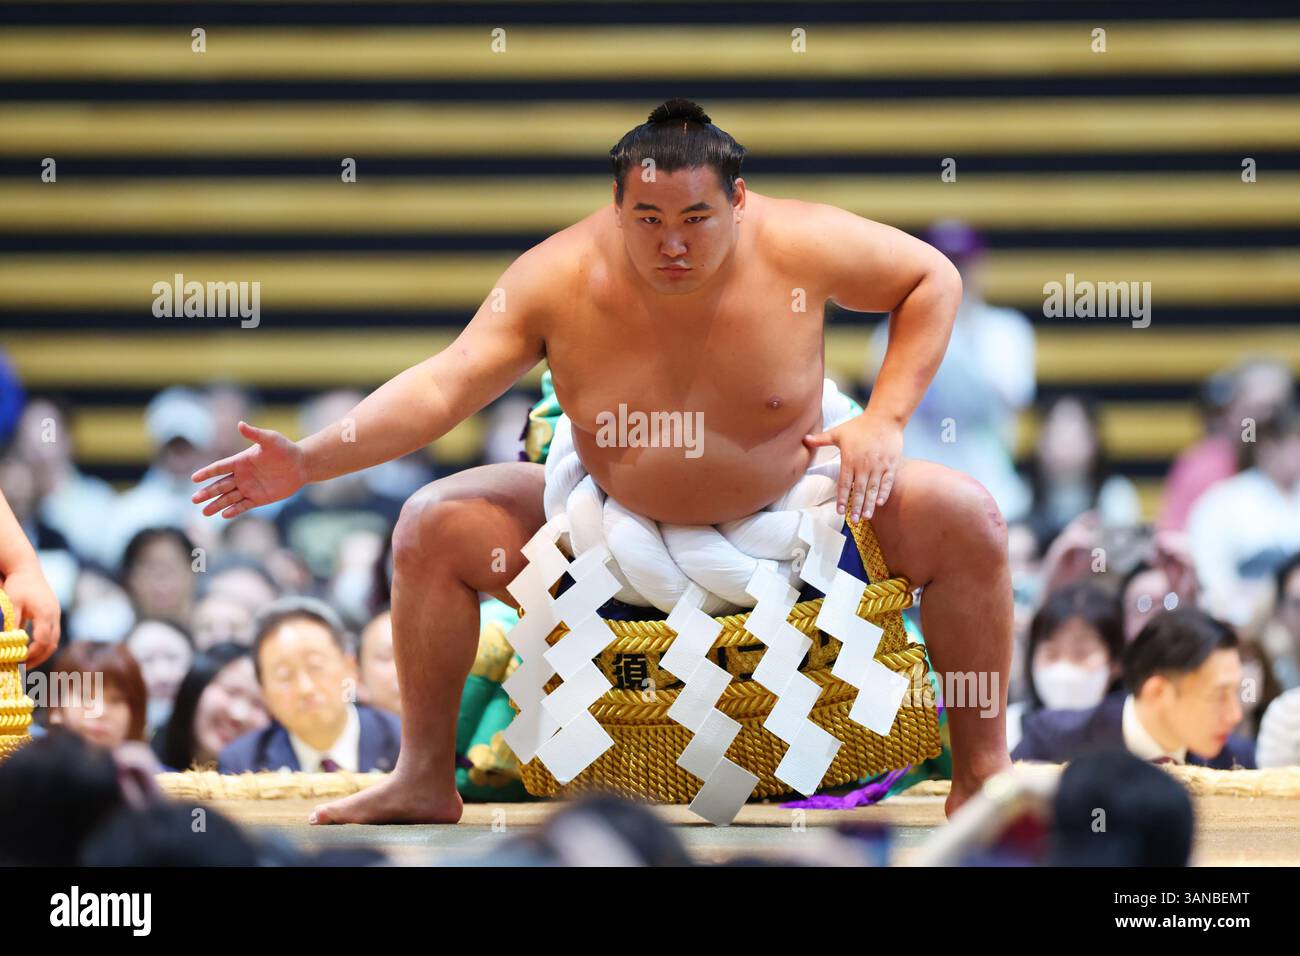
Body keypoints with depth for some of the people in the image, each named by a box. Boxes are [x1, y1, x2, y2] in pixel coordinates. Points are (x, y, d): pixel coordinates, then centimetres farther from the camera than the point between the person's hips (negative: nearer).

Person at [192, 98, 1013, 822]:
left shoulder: (798, 245, -22)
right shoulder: (560, 279, -21)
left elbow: (934, 278, -7)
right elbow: (442, 387, -24)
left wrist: (886, 419, -17)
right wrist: (308, 461, -36)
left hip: (793, 514, -1)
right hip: (614, 526, 1)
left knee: (966, 518, -23)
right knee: (435, 526, -13)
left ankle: (983, 773, -8)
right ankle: (427, 779, 0)